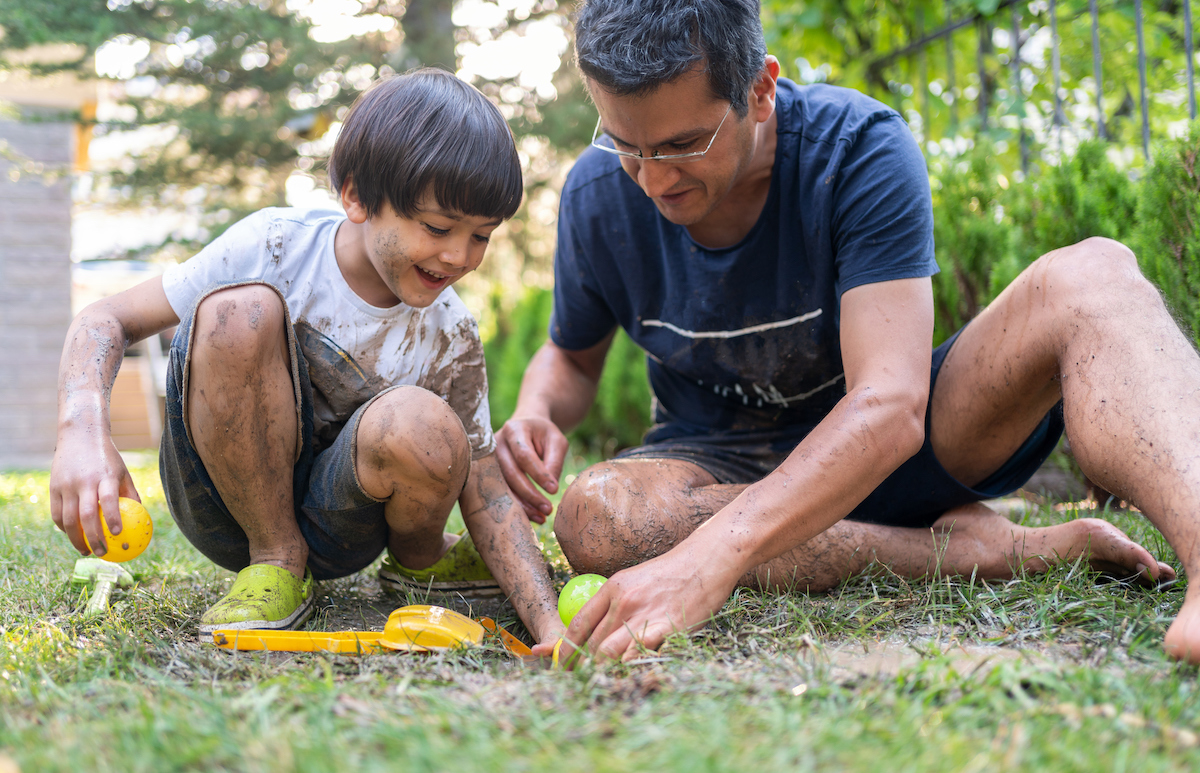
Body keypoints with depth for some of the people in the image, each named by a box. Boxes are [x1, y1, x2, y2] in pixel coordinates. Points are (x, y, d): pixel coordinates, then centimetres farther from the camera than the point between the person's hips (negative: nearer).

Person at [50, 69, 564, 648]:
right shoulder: (277, 248, -14)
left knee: (420, 427, -35)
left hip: (333, 524, 1)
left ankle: (418, 560, 2)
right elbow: (107, 319, -10)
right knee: (239, 309, -29)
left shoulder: (451, 336, -8)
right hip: (221, 502, -1)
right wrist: (83, 432, -31)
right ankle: (274, 560, -12)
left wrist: (550, 626, -23)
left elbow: (486, 489, -8)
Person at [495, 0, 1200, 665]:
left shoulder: (860, 149, -23)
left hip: (887, 444, -2)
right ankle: (980, 551, -28)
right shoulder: (598, 194, -12)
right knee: (595, 518, -35)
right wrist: (539, 414, -19)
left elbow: (891, 407, -33)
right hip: (721, 463, 2)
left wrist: (711, 555, -49)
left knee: (1093, 276, -27)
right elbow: (573, 356, 8)